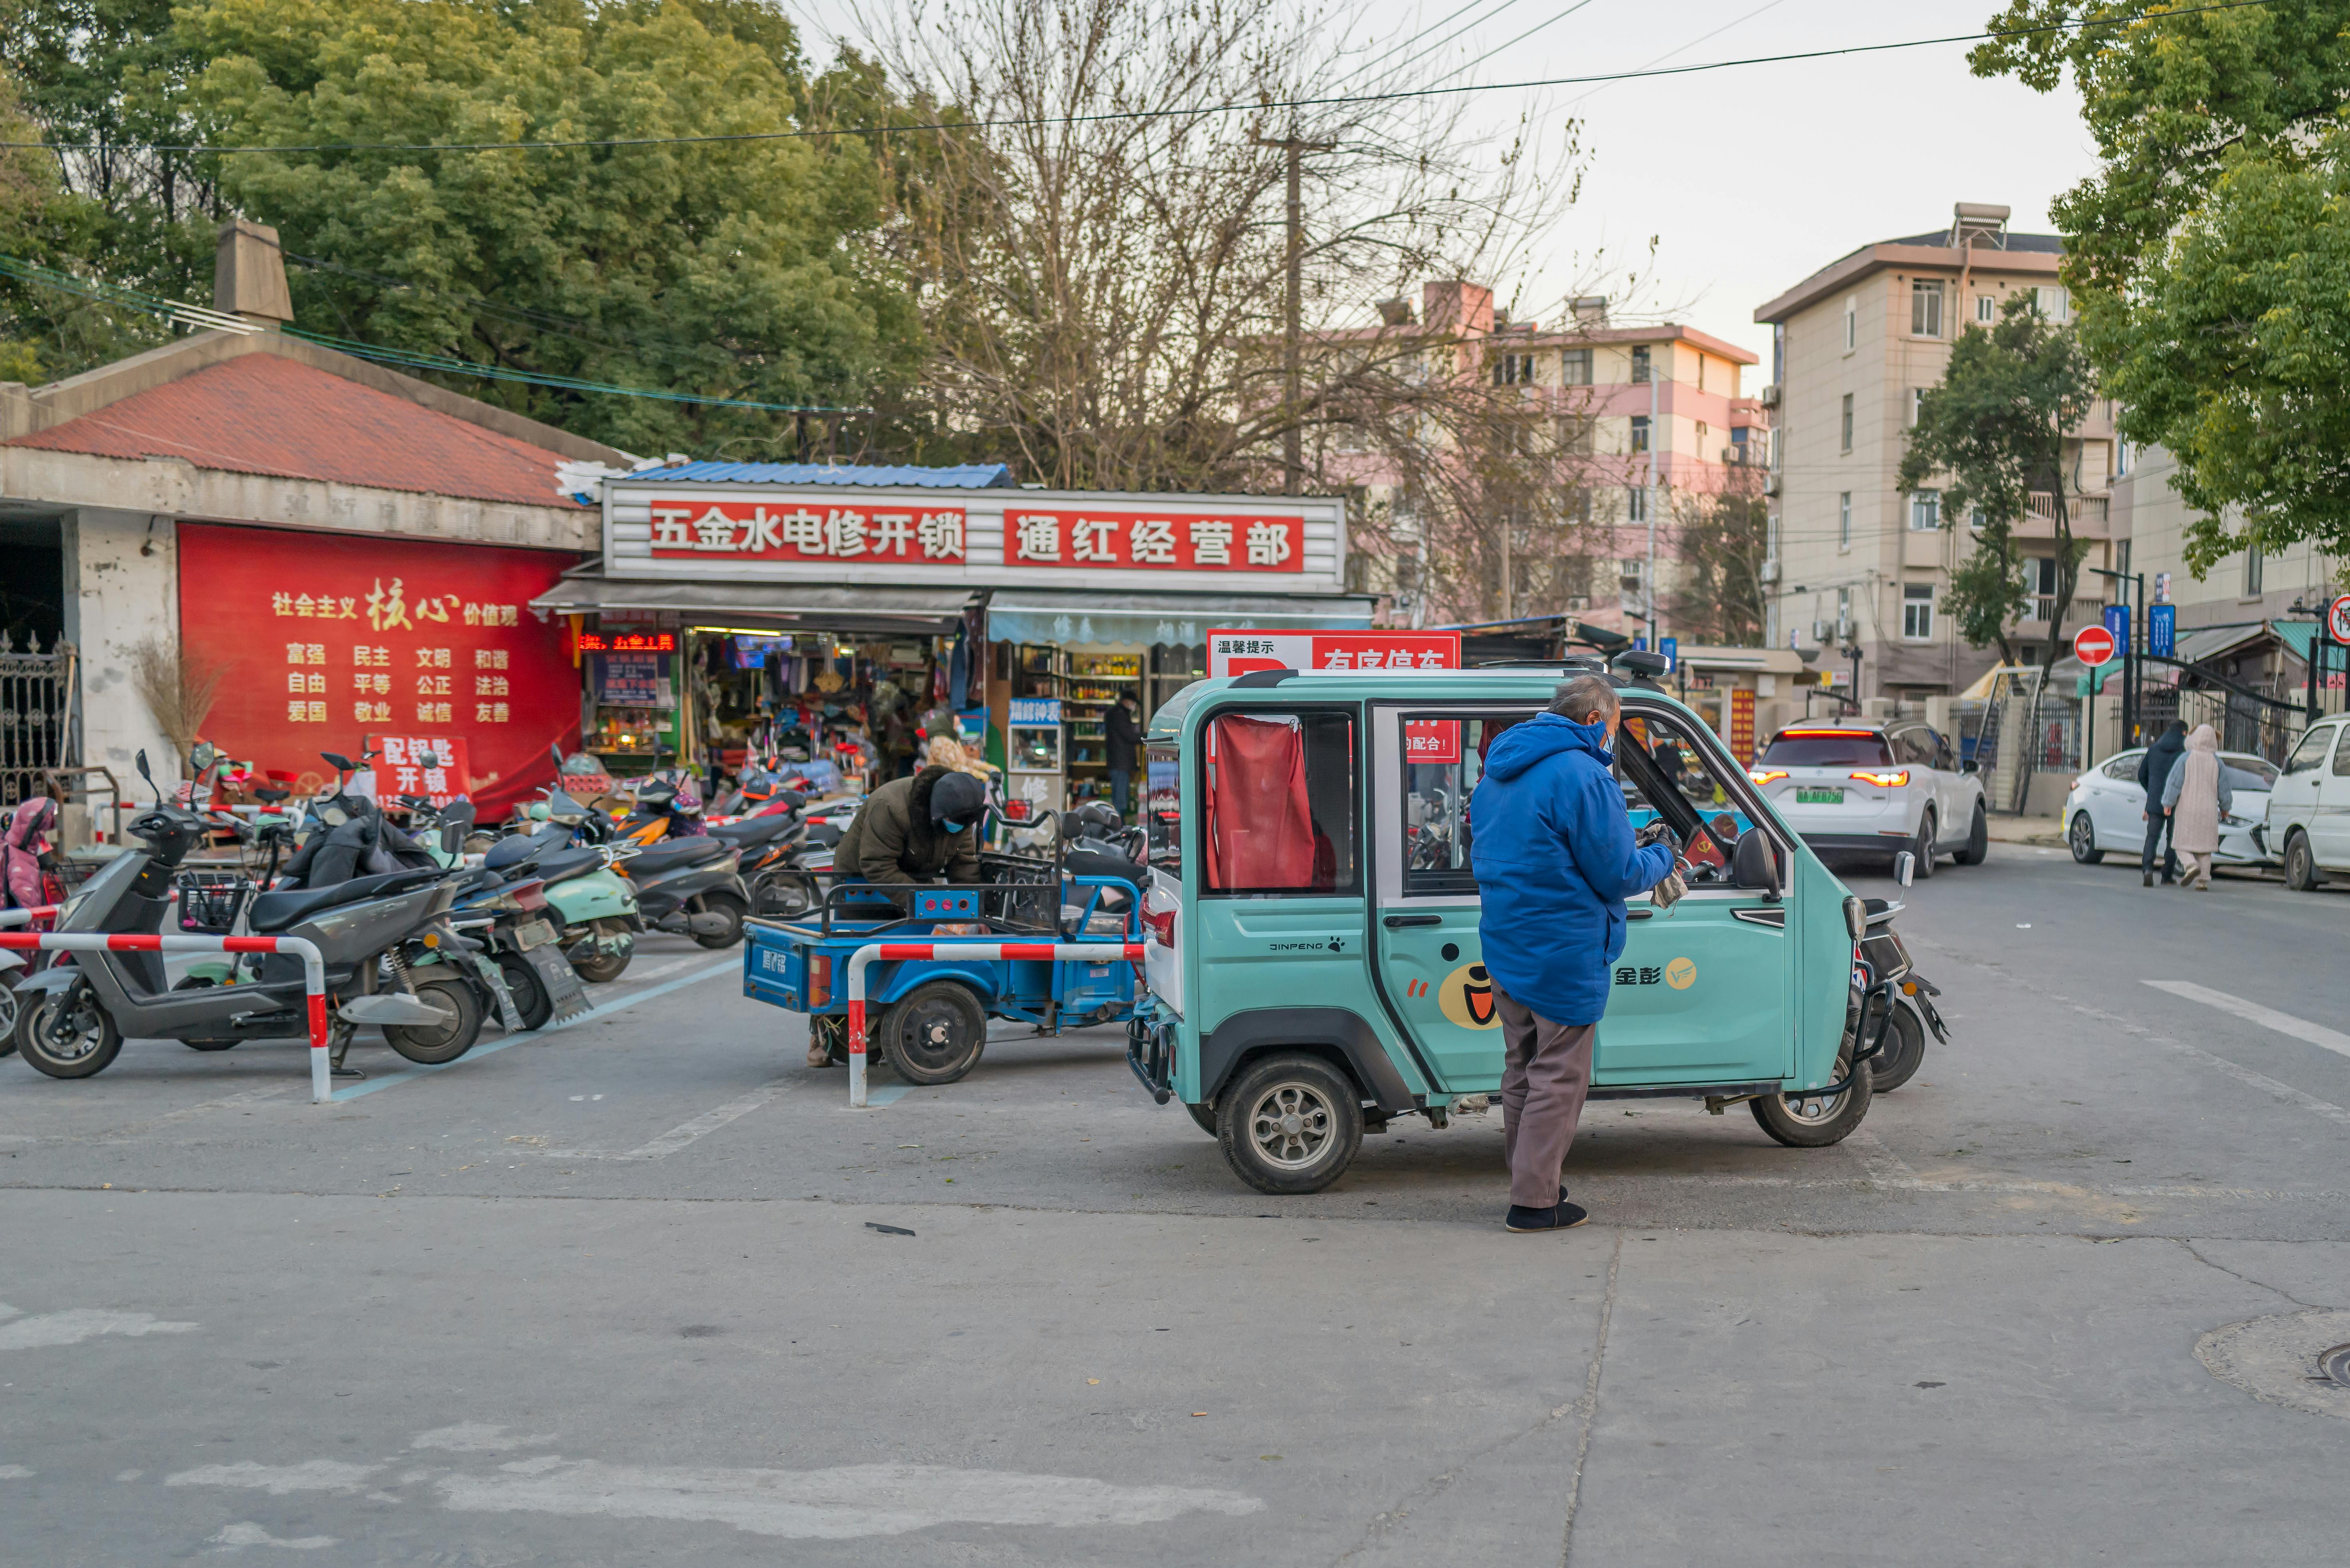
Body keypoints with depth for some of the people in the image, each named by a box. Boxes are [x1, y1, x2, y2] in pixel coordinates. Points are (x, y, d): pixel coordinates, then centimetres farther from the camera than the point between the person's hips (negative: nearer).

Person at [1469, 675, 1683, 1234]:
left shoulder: (1498, 774, 12)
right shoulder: (1583, 777, -17)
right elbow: (1618, 875, -16)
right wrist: (1661, 859, 5)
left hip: (1504, 947, 9)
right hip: (1562, 953, -9)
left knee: (1523, 1072, 18)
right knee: (1558, 1077, -1)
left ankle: (1531, 1182, 26)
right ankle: (1536, 1201, 1)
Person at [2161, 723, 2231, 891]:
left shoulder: (2186, 759, -8)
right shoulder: (2216, 761, -1)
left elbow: (2174, 782, -11)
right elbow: (2224, 787, 4)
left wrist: (2168, 804, -5)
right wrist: (2225, 807, 19)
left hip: (2186, 810, -2)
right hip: (2208, 811, 2)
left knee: (2182, 845, 7)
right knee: (2203, 846, 9)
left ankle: (2191, 866, -20)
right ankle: (2203, 882, 3)